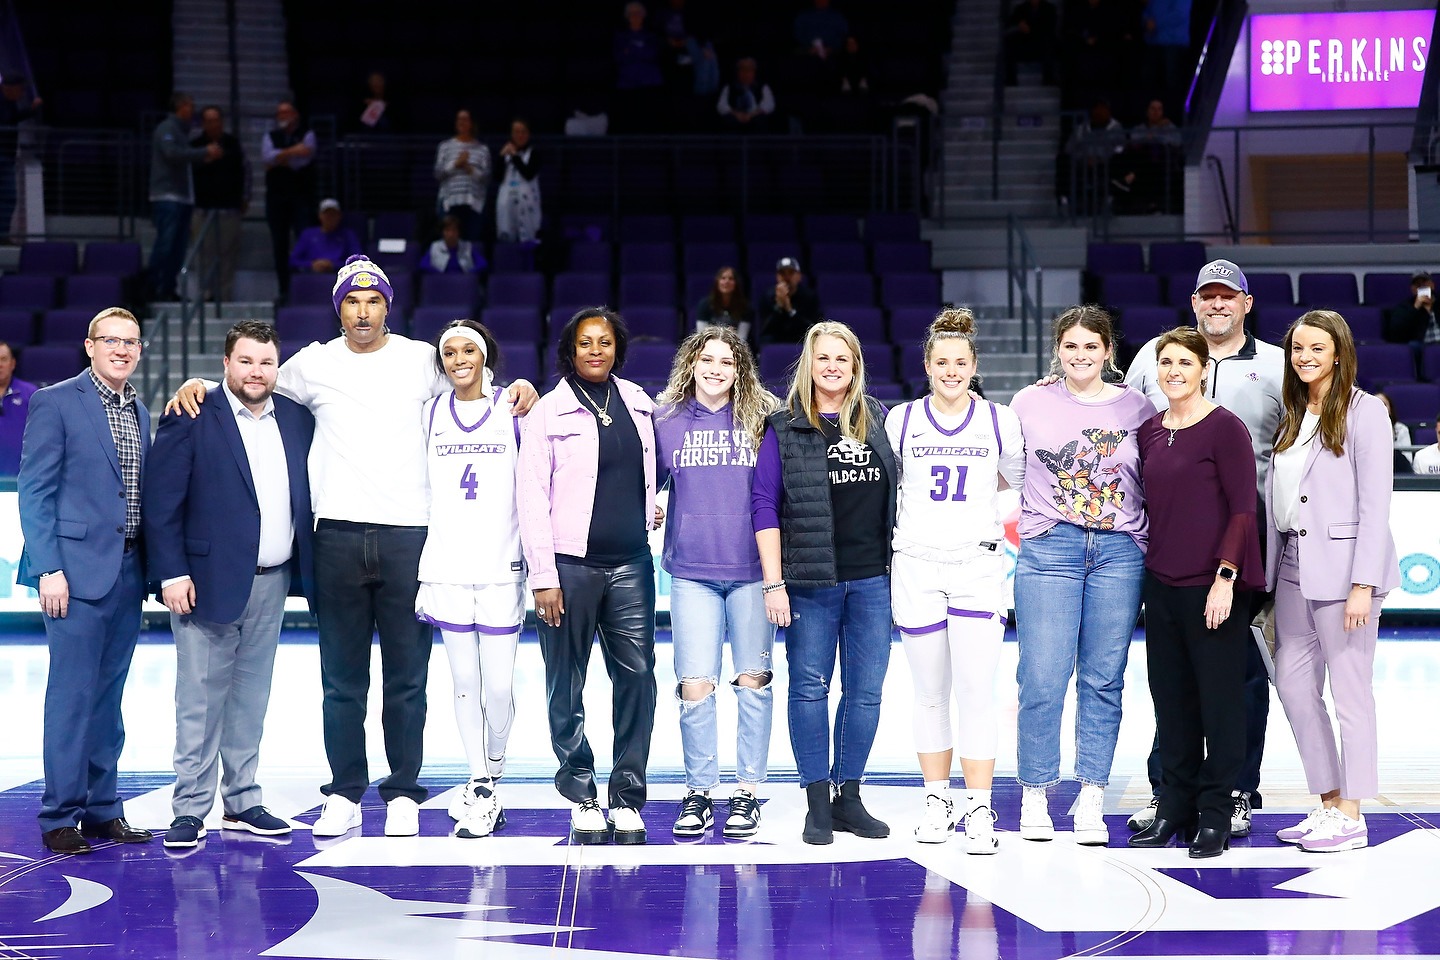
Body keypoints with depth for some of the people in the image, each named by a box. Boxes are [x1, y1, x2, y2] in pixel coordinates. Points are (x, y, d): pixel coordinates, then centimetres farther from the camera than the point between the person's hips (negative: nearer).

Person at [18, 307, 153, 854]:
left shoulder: (139, 412, 16)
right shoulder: (55, 402, -4)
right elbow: (35, 492, -7)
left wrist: (146, 570, 11)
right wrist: (48, 569, -14)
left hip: (127, 574, 6)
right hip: (77, 571, -6)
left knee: (108, 696, 10)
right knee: (72, 695, -5)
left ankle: (103, 809, 16)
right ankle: (61, 817, 1)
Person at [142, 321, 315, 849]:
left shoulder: (296, 419, 9)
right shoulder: (191, 419, -6)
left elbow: (307, 496, 13)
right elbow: (161, 502, -8)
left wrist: (305, 569, 5)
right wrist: (173, 574, -13)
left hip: (271, 585, 5)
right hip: (209, 582, -5)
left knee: (251, 697, 11)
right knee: (200, 701, -2)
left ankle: (242, 802, 19)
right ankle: (190, 810, 4)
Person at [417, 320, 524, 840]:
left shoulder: (513, 408, 2)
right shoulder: (430, 414, 9)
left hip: (502, 568, -2)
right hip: (447, 569, 2)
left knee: (499, 686, -4)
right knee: (465, 684, 4)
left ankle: (492, 777, 18)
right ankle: (480, 790, 13)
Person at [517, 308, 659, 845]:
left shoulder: (639, 405, 11)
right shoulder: (549, 412, 0)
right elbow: (533, 498, -4)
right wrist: (543, 575, -8)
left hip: (630, 564, 3)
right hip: (571, 565, -3)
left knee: (637, 675, -3)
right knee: (567, 685, 1)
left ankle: (627, 799, 4)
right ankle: (582, 799, 11)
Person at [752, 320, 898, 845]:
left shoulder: (879, 420, 10)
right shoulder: (784, 428, 1)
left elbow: (898, 496, 16)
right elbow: (764, 505, -2)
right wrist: (773, 583, -8)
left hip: (873, 579, 3)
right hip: (810, 582, -3)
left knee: (866, 691, 5)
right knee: (810, 688, 1)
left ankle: (849, 797, 16)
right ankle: (817, 803, 9)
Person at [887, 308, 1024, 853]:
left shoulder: (999, 421, 3)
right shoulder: (902, 420, 4)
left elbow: (1018, 480, 17)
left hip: (978, 567, -1)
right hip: (916, 566, 1)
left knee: (977, 691, -8)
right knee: (930, 693, 8)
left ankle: (979, 811, -4)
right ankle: (937, 802, 19)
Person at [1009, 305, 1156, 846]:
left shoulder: (1137, 408, 7)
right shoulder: (1030, 403, 5)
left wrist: (1151, 543, 5)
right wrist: (1026, 516, 7)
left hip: (1120, 552, 1)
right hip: (1048, 550, -1)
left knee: (1104, 680, 2)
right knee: (1042, 679, -5)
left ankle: (1091, 801, 9)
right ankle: (1035, 796, 7)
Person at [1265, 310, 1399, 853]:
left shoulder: (1363, 412, -7)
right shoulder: (1292, 415, 14)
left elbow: (1375, 503, -12)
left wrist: (1362, 584, -17)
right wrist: (1270, 575, 10)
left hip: (1342, 567, -7)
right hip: (1294, 565, 7)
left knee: (1349, 691, -1)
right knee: (1293, 684, 8)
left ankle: (1351, 817, 7)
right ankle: (1328, 803, 19)